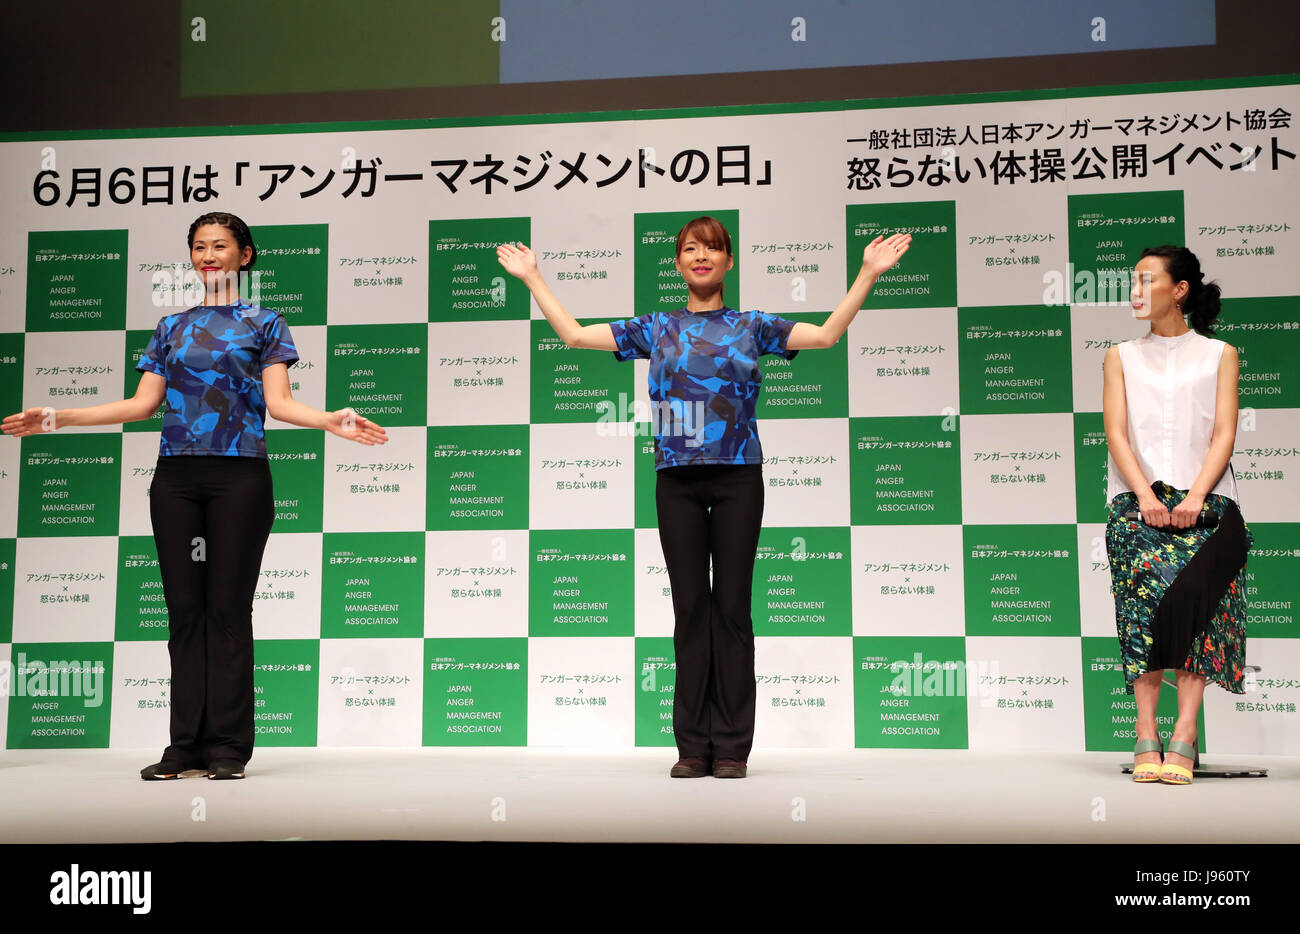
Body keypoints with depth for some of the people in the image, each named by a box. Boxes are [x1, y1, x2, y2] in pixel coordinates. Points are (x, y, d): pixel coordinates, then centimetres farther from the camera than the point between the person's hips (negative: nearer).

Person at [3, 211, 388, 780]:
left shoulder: (264, 323, 9)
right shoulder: (171, 328, 18)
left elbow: (278, 401, -1)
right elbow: (142, 404, 13)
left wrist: (330, 421, -20)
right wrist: (59, 418, 7)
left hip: (239, 475, -3)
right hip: (176, 476, 3)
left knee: (228, 608, -3)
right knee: (184, 607, 2)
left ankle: (228, 747, 2)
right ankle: (187, 746, 8)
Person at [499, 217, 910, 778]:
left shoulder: (752, 326, 10)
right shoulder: (655, 329, 13)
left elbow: (827, 334, 3)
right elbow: (573, 334, 13)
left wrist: (868, 273, -1)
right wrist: (533, 278, 16)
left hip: (738, 477, -1)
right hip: (677, 479, 1)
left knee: (732, 607, -1)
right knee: (690, 607, 2)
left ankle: (731, 747, 5)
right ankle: (693, 747, 9)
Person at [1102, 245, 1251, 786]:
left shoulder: (1219, 355, 16)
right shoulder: (1122, 357, 20)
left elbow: (1223, 434, 4)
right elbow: (1116, 432, 6)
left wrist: (1195, 498, -13)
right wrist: (1145, 495, -10)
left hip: (1205, 498, 0)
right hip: (1138, 499, 1)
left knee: (1189, 590, -25)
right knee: (1149, 583, -24)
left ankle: (1183, 733, -24)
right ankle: (1147, 739, -24)